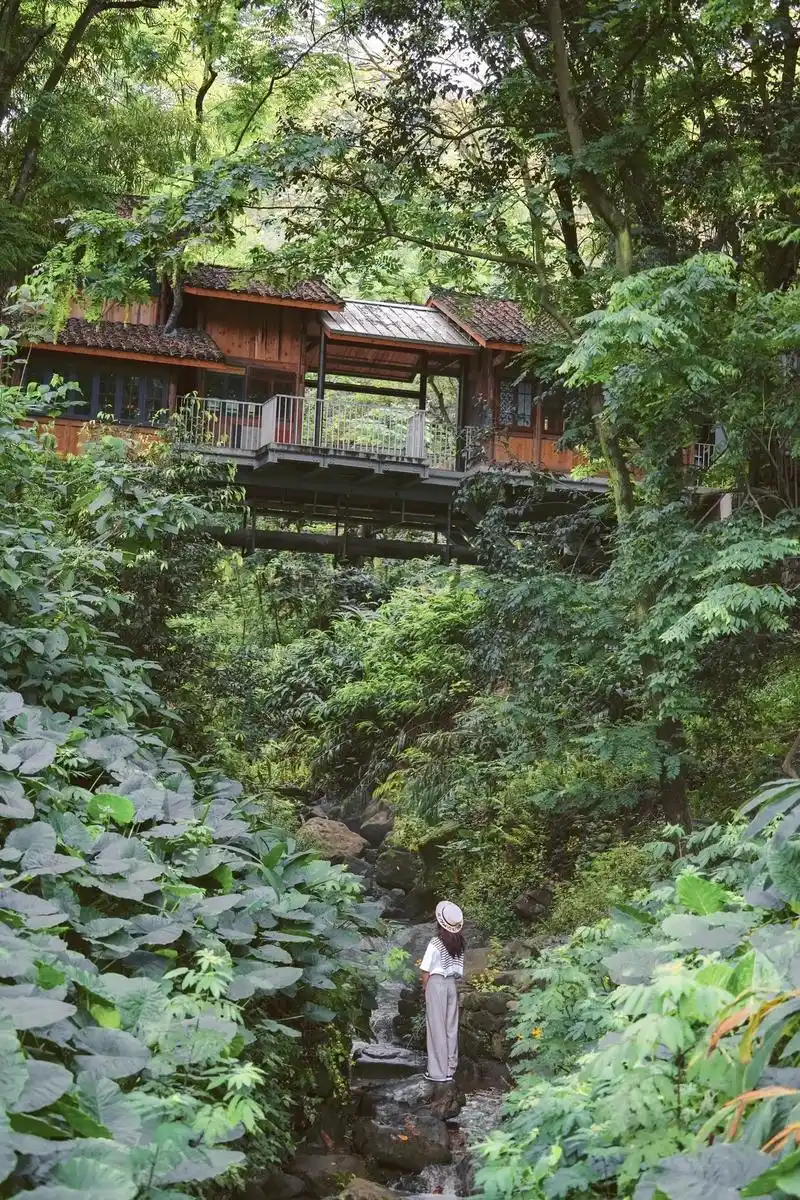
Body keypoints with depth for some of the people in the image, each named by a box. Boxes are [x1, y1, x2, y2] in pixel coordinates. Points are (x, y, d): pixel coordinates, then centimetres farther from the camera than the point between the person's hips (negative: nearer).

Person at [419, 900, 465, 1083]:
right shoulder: (458, 942, 1)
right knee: (451, 1027, 12)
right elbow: (460, 968, 3)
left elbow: (426, 970, -11)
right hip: (452, 984, 5)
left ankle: (439, 1072, 5)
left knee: (437, 1027, 1)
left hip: (436, 983, -5)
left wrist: (425, 988, 2)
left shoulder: (436, 942, -14)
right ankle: (450, 1068, 20)